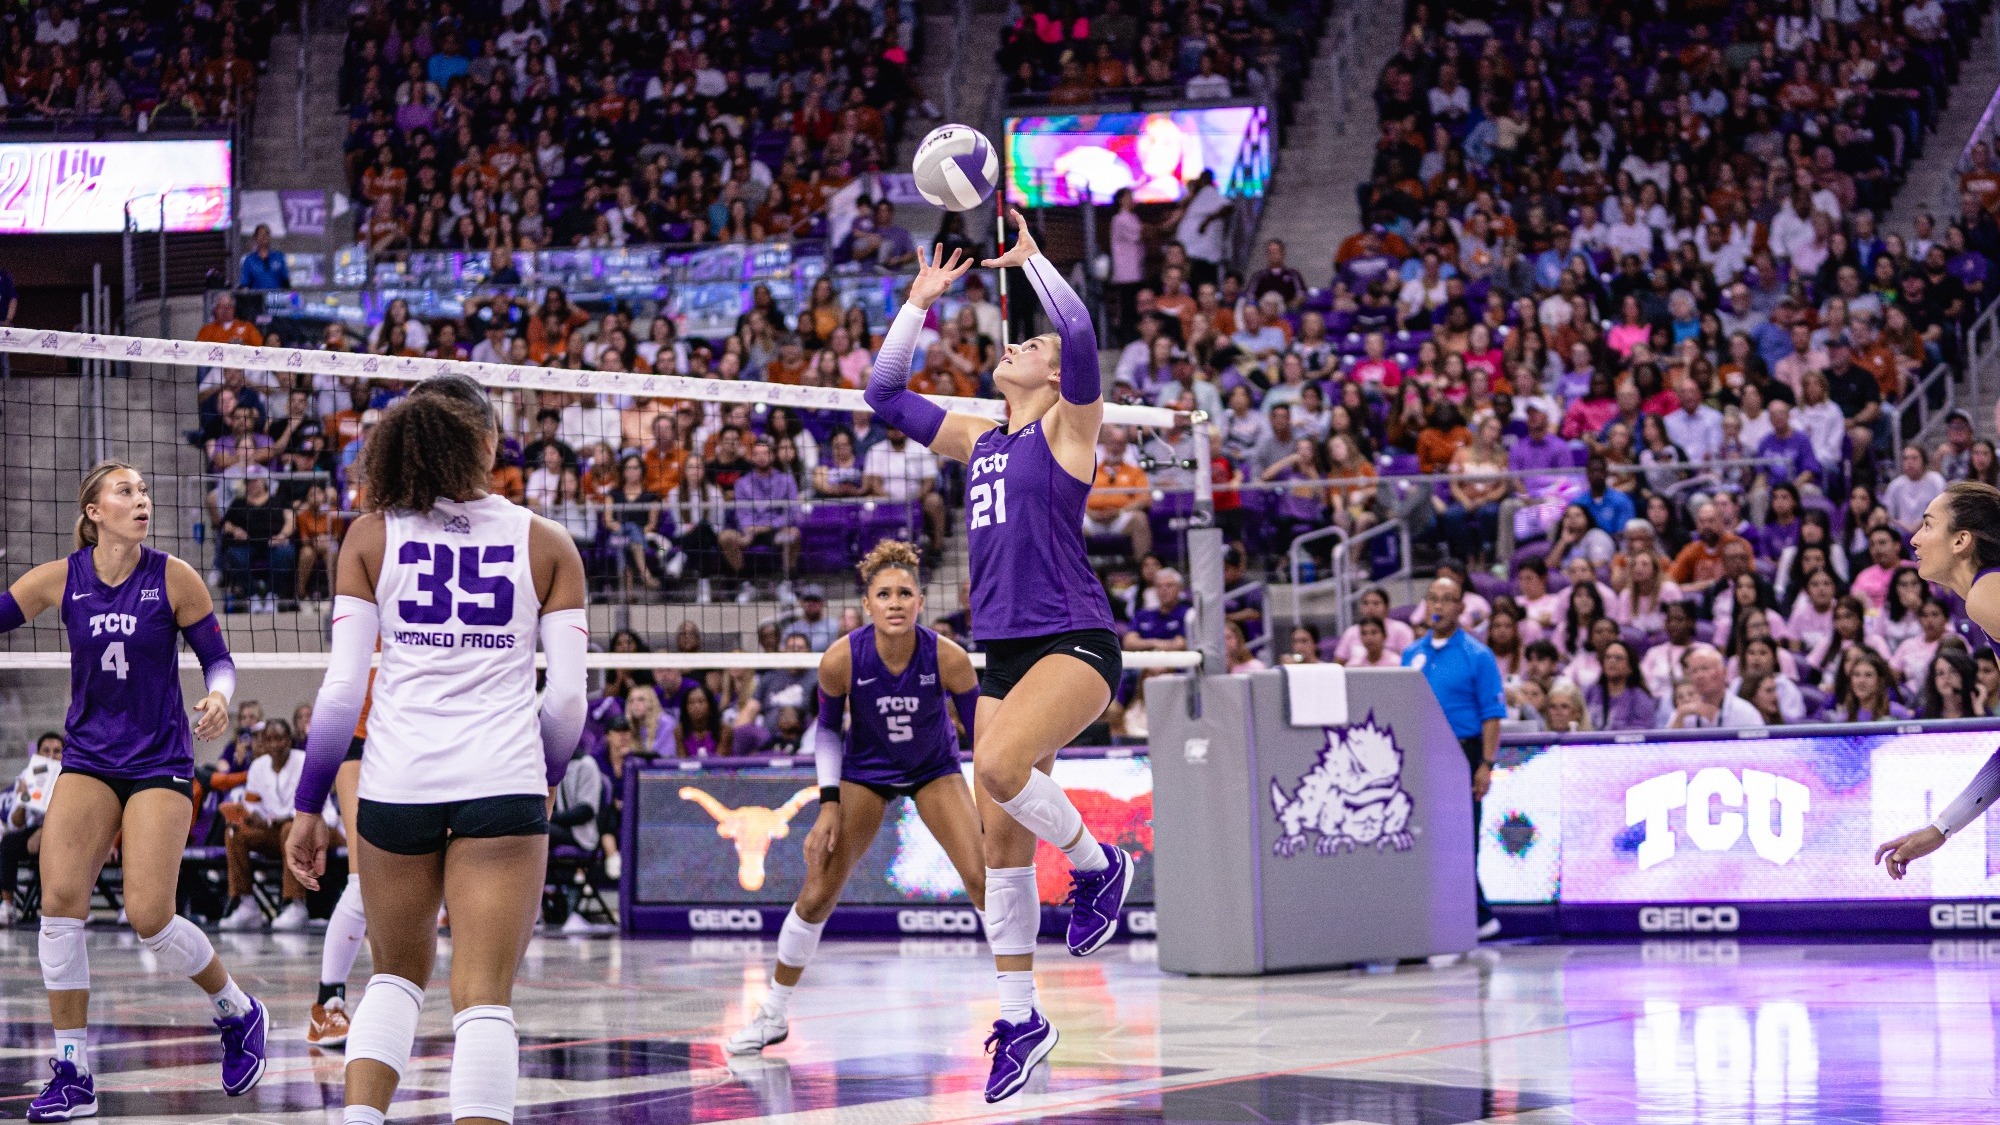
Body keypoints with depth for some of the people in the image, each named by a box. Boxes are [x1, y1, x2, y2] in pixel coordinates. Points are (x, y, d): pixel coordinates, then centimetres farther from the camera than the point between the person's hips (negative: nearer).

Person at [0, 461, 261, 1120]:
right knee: (59, 898, -15)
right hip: (87, 761, 3)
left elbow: (218, 657, 0)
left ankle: (239, 1014, 18)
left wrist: (219, 698, -20)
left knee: (150, 917, -12)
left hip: (159, 763, -2)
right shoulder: (60, 579, -1)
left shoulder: (173, 578, -6)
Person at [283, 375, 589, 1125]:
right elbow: (566, 698, 2)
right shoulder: (546, 544, 6)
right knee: (484, 997, -2)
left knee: (397, 973, 21)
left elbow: (342, 689, 0)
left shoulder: (371, 537, 5)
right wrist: (545, 780, 21)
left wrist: (307, 807, 7)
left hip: (396, 782, 2)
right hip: (503, 784, -1)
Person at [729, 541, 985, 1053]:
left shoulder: (949, 659, -28)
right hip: (864, 771, 0)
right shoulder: (841, 660, -27)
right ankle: (774, 1014, 15)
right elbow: (827, 728, -7)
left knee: (983, 878, -17)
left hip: (934, 770, 0)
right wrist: (829, 803, -14)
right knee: (817, 894, -4)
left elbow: (980, 728, -13)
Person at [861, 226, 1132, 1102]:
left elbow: (1080, 334, -18)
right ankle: (1019, 1018, 9)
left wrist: (1030, 258, -12)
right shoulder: (978, 440, 17)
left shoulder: (1067, 425, -1)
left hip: (1076, 642, -7)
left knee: (999, 765, -31)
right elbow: (885, 394, 24)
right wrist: (919, 303, 20)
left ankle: (1098, 864, -4)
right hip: (1005, 651, 7)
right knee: (1000, 841, 2)